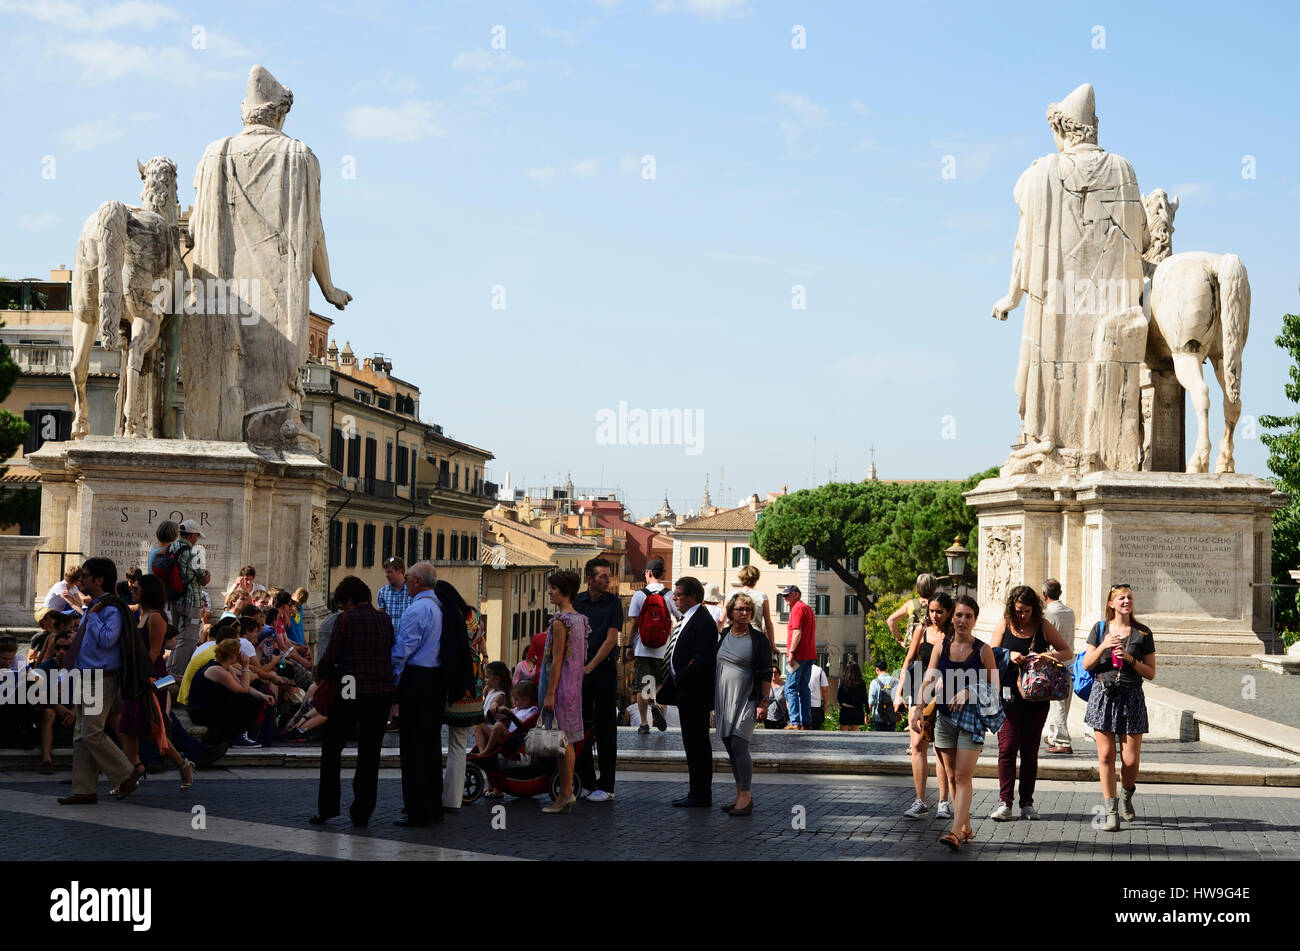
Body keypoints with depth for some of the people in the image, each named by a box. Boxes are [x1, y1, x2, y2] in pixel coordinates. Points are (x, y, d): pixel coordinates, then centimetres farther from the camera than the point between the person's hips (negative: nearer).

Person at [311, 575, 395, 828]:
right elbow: (393, 657, 9)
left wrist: (320, 676, 10)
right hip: (382, 694, 4)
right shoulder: (385, 621, 8)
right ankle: (362, 814, 10)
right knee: (369, 755, 9)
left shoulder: (346, 620, -5)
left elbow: (330, 659, -9)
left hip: (350, 695, -4)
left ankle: (327, 808, 11)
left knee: (331, 750, 12)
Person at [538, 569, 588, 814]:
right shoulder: (579, 619, 11)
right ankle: (567, 793, 16)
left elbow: (557, 659, -18)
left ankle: (565, 794, 0)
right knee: (566, 741, 12)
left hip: (561, 685, -9)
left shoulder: (560, 621, -16)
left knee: (561, 741, -4)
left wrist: (550, 693, -16)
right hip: (574, 685, 9)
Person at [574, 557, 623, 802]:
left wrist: (590, 667, -10)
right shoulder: (576, 603, 7)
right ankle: (586, 782, 17)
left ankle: (605, 786, 3)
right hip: (579, 672, 3)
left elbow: (611, 639, -7)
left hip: (604, 670, -3)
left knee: (605, 730, -1)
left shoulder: (613, 602, -1)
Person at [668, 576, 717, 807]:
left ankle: (701, 795, 1)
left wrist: (679, 678, -14)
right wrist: (677, 678, 1)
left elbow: (703, 660, -24)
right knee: (694, 743, 13)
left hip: (696, 693, -10)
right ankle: (699, 793, 20)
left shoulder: (702, 621, -17)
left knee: (697, 744, -5)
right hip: (688, 693, 10)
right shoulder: (688, 618, 15)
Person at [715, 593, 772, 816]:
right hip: (723, 699, 6)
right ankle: (739, 795, 15)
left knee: (738, 745, -16)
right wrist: (710, 700, 15)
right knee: (730, 748, 8)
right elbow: (713, 666, 20)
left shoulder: (758, 639, -3)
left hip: (746, 700, -6)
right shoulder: (723, 636, 12)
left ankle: (746, 797, -14)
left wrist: (763, 702, -10)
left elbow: (766, 674, -4)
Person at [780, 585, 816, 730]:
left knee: (791, 689, -8)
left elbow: (797, 632, -18)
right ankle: (806, 722, 9)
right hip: (809, 655, 9)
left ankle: (795, 722, -14)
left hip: (798, 656, -9)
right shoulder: (808, 608, 20)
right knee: (804, 689, 11)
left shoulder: (797, 608, -8)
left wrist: (791, 652, -19)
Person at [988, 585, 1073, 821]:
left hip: (1037, 697, 1)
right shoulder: (1003, 626, 3)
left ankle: (1027, 803, 13)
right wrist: (1009, 656, -16)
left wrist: (1052, 655, -14)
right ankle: (1005, 802, -4)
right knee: (1007, 747, -7)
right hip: (1008, 695, -1)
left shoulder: (1044, 627, 2)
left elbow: (1068, 652, 7)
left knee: (1030, 750, 6)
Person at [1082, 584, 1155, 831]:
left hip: (1131, 698, -1)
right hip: (1103, 695, 1)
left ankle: (1127, 795, 28)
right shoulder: (1100, 629, 6)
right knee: (1106, 755, -2)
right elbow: (1086, 665, 4)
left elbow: (1151, 673, 3)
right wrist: (1103, 647, -11)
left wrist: (1130, 659, -12)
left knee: (1131, 759, -4)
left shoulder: (1142, 633, 3)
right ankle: (1111, 812, 5)